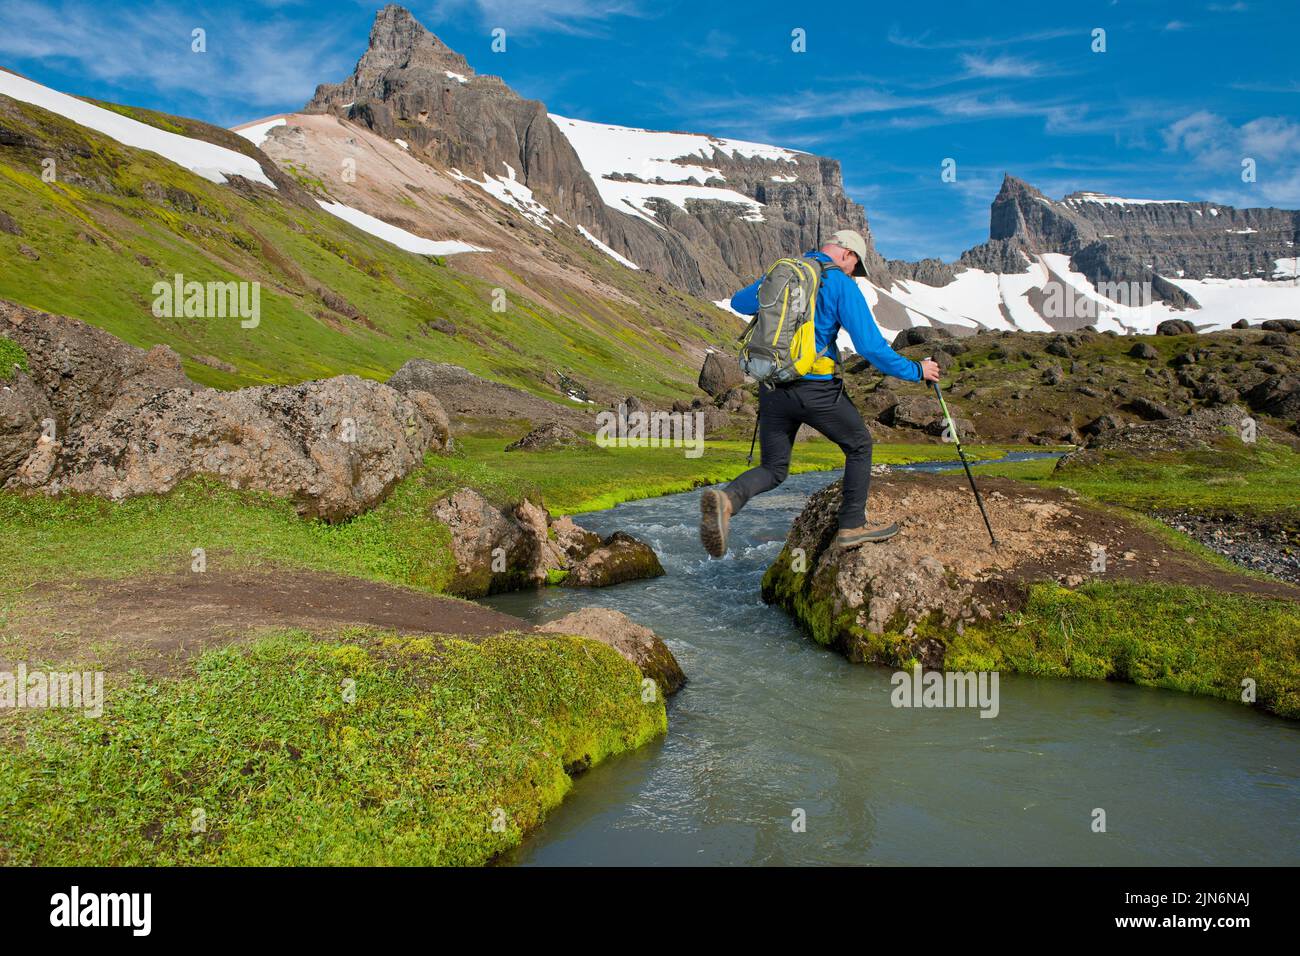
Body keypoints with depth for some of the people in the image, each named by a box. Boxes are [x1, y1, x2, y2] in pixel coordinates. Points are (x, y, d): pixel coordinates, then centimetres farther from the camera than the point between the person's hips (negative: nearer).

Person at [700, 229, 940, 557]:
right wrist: (916, 371, 4)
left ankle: (725, 500, -20)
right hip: (816, 389, -5)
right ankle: (852, 526, 23)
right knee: (859, 446, 20)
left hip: (772, 389, 5)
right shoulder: (841, 285, -5)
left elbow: (738, 302, 27)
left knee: (773, 469, 11)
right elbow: (871, 346, -9)